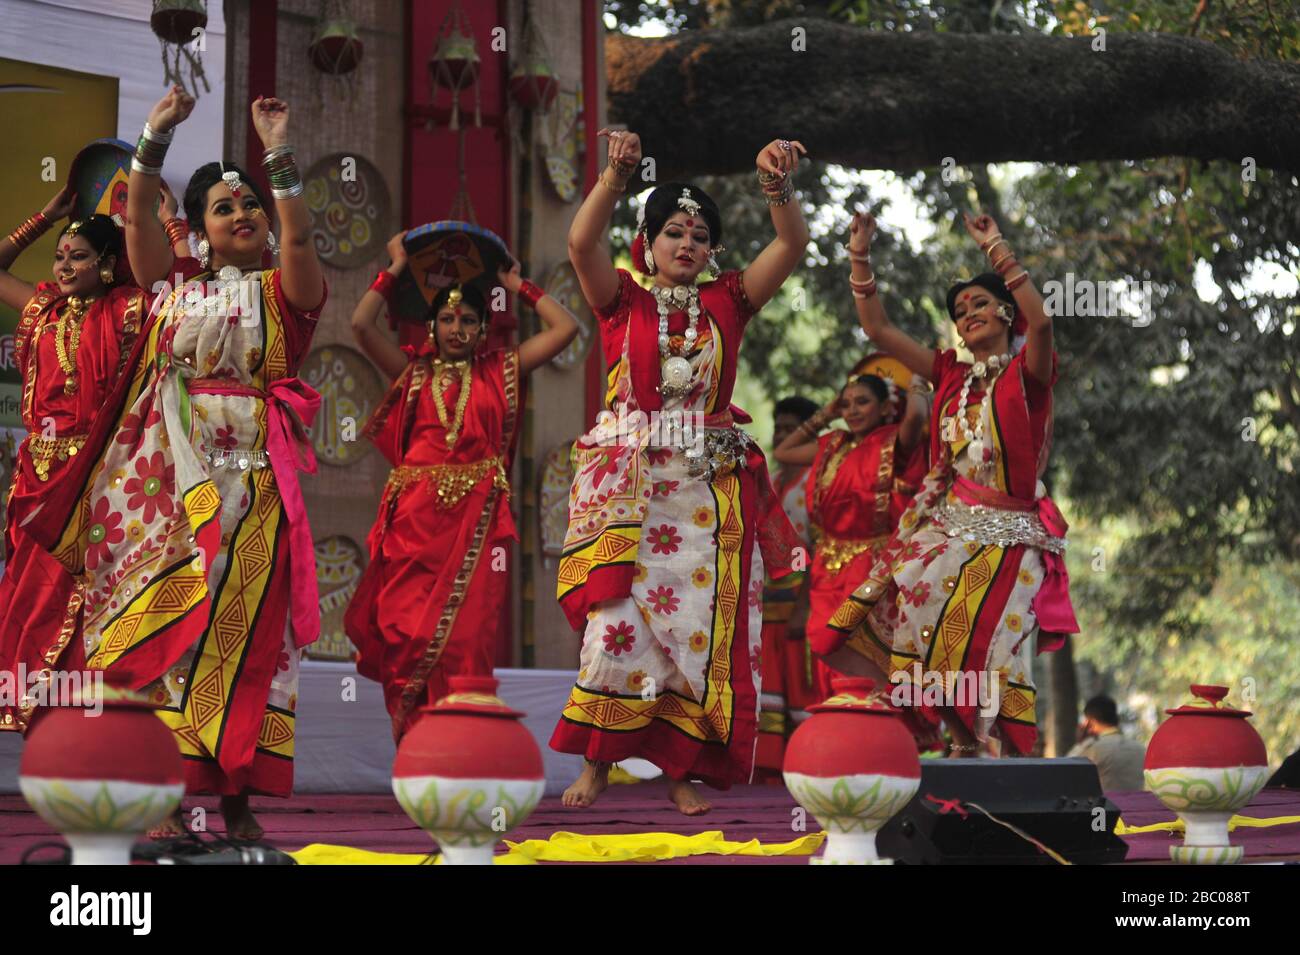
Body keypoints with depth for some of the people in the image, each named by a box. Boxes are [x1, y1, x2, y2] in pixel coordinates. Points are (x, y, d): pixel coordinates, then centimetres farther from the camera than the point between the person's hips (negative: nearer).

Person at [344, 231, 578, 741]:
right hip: (416, 513, 0)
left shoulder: (500, 371, 12)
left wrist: (517, 286, 15)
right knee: (406, 628, -3)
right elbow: (361, 324, 0)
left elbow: (565, 328, 8)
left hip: (476, 517, 0)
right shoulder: (412, 371, 11)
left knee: (465, 630, -5)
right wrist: (394, 270, 9)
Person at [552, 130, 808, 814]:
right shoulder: (623, 302, 9)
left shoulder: (726, 304, 13)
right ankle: (596, 762, 2)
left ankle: (681, 770, 4)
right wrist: (617, 174, -19)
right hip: (628, 486, -2)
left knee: (700, 623, -2)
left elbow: (792, 246, 1)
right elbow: (581, 244, -10)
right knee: (617, 617, -10)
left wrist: (778, 186, -16)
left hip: (709, 491, 2)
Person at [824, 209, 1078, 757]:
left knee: (981, 654, -10)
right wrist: (860, 258, 7)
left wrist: (997, 250, -20)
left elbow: (1040, 321, -22)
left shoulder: (1026, 372, 0)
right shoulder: (951, 376, 15)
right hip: (945, 524, 5)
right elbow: (877, 328, 15)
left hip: (1006, 535, -5)